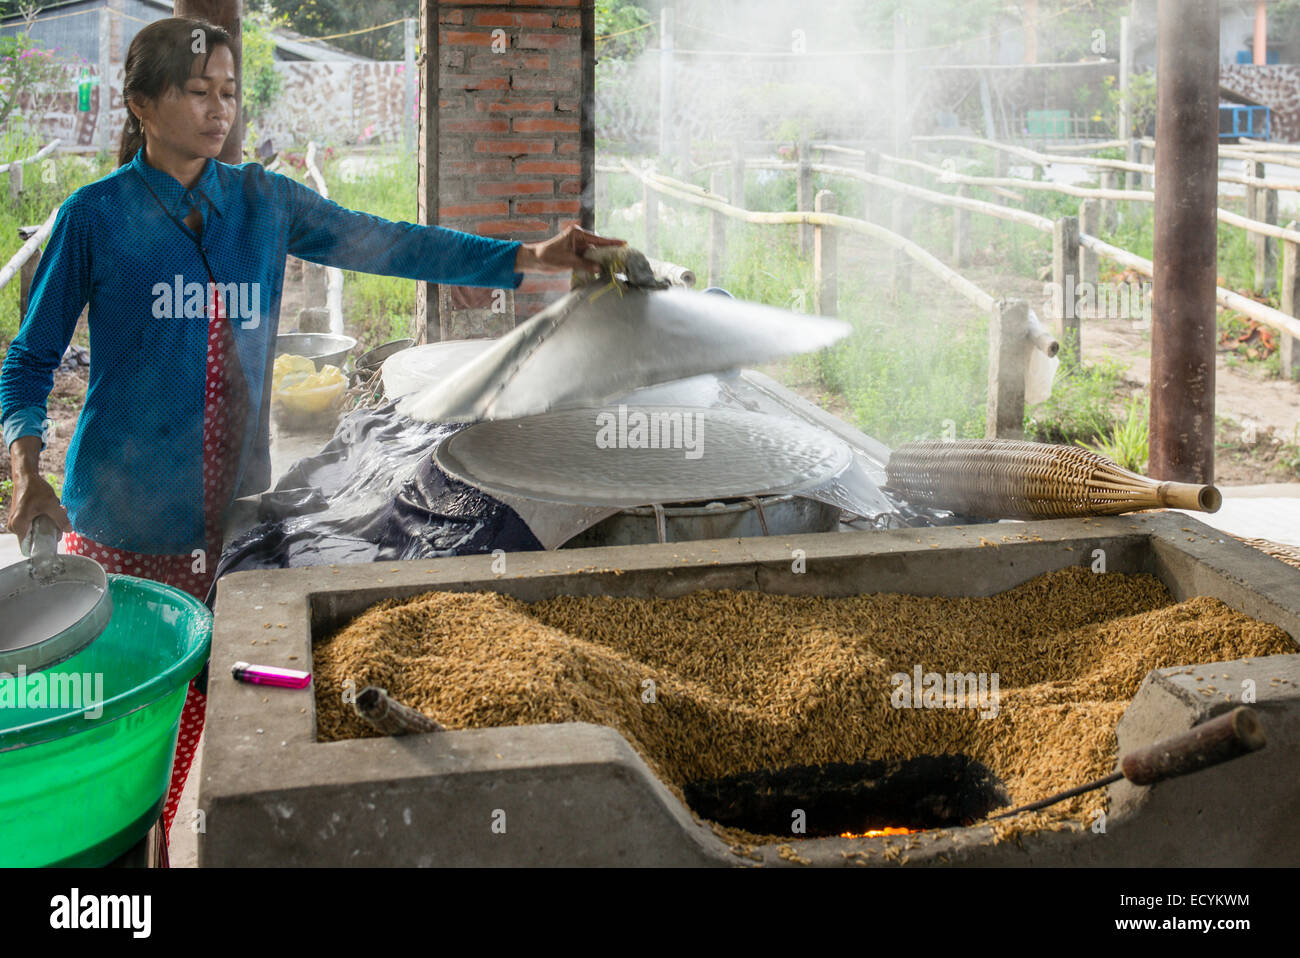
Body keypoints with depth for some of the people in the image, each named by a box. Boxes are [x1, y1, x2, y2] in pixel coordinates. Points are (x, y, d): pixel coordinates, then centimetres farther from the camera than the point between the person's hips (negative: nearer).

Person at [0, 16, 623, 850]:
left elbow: (381, 243, -1)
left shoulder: (262, 201, 7)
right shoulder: (97, 215, -1)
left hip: (234, 506, 3)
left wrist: (524, 258, -11)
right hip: (125, 515, -3)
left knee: (212, 706, 4)